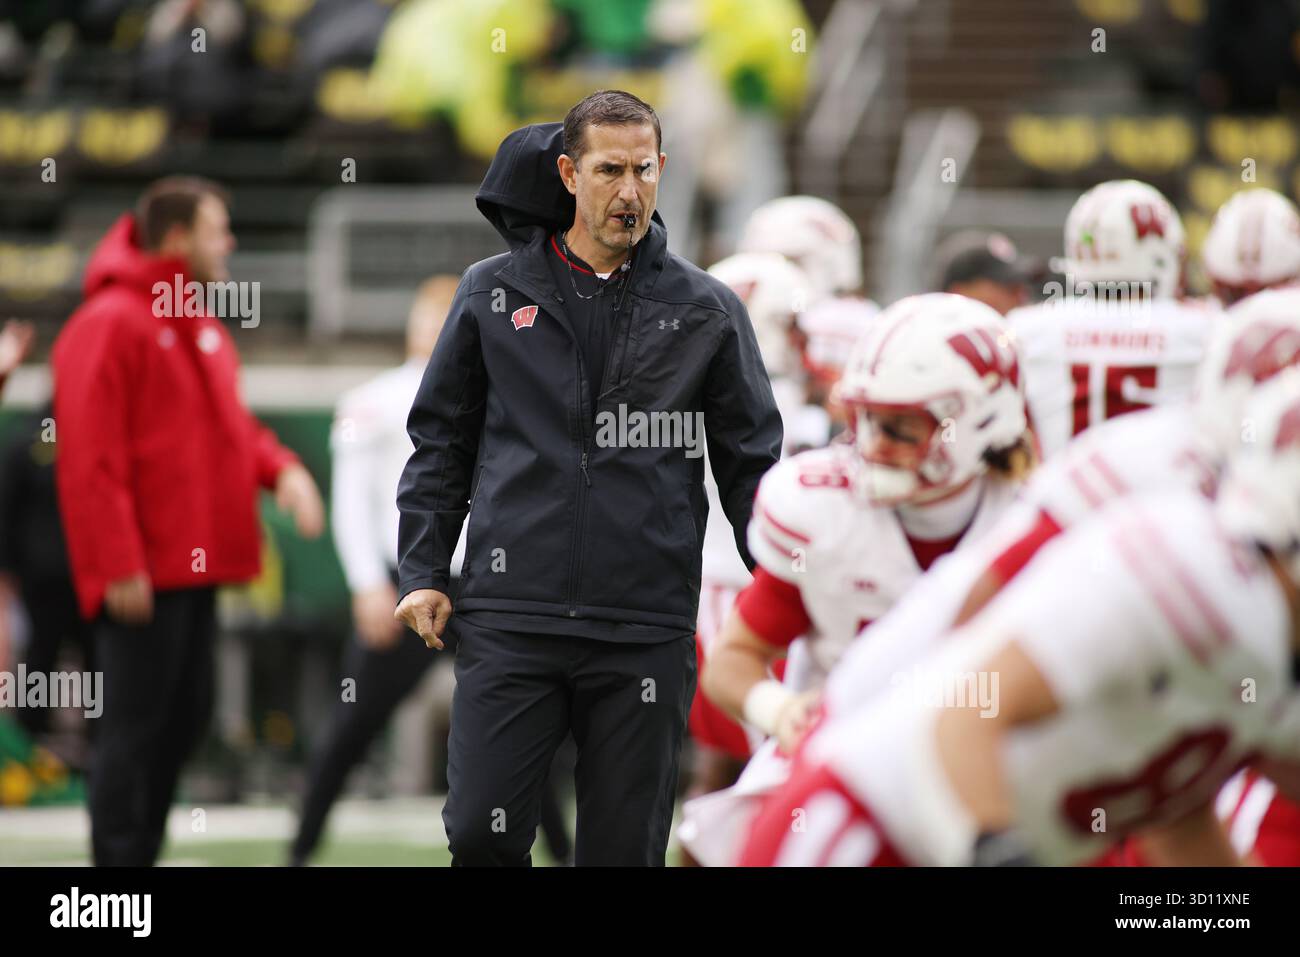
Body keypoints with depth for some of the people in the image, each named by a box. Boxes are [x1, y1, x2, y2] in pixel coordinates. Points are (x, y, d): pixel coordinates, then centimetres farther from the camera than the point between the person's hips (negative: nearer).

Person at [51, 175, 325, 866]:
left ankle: (141, 853, 20)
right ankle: (119, 856, -5)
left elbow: (229, 425, 25)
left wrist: (280, 470, 3)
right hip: (143, 574, -10)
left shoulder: (205, 330, 17)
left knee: (185, 715, 12)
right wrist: (118, 563, -23)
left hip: (193, 563, 10)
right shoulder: (111, 323, -13)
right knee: (135, 723, -8)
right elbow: (89, 457, -18)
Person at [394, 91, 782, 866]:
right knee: (483, 832, -9)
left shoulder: (706, 310, 7)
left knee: (625, 849, 2)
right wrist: (423, 571, 4)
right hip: (510, 619, 0)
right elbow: (440, 441, 13)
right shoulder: (494, 293, 8)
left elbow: (752, 460, 10)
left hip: (648, 631, 0)